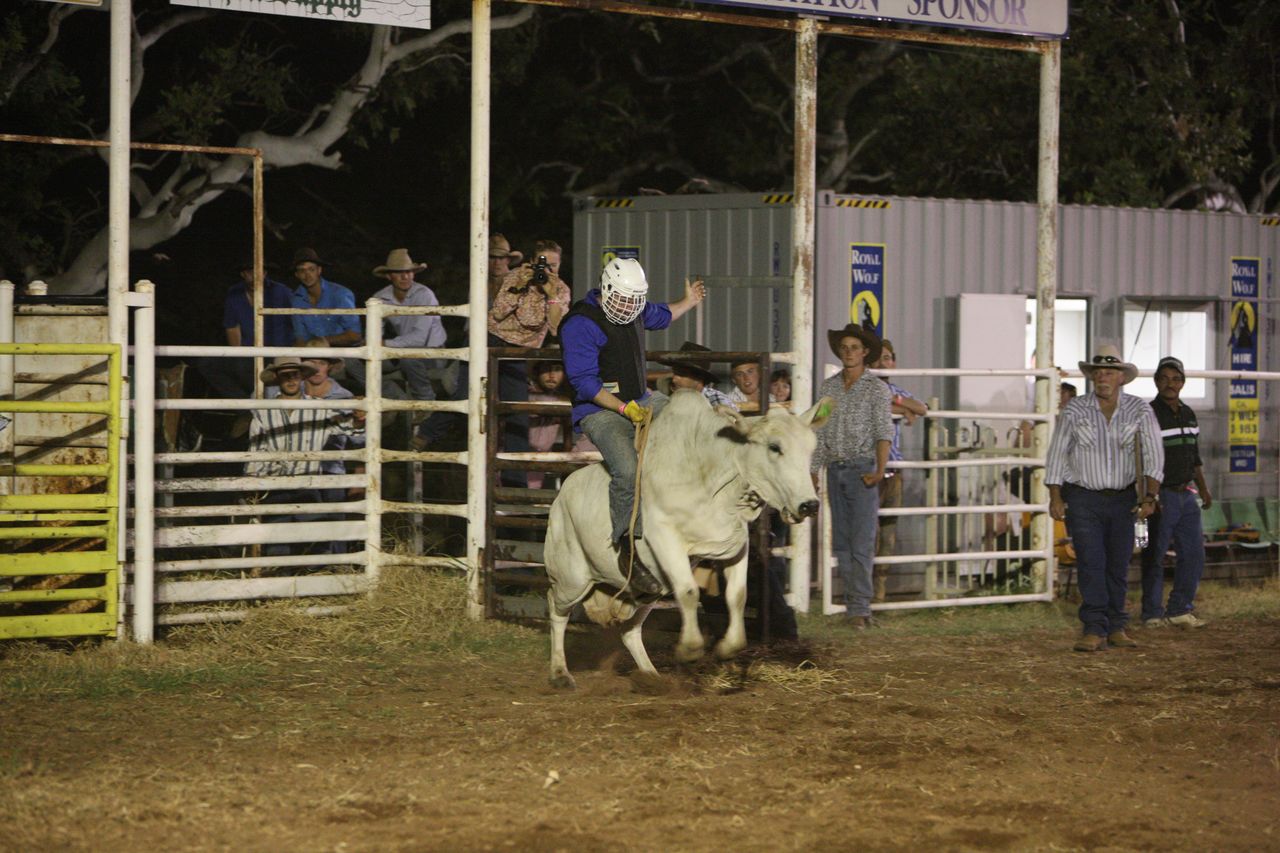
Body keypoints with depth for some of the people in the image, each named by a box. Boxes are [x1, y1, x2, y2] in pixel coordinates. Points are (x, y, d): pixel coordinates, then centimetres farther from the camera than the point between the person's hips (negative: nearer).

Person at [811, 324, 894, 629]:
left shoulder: (876, 389, -2)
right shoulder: (828, 387, 12)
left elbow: (884, 431, -9)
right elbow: (820, 434, 14)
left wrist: (879, 471, -21)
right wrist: (813, 472, 9)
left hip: (862, 470, -5)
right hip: (835, 469, 5)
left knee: (862, 542, -9)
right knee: (841, 542, 7)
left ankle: (859, 608, -10)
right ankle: (853, 601, 13)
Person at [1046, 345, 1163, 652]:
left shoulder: (1139, 411, -2)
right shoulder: (1074, 411, -5)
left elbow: (1153, 454, -5)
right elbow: (1056, 455, 0)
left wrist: (1150, 496, -14)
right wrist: (1055, 498, -3)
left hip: (1122, 499, 2)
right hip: (1082, 499, -2)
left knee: (1119, 565, 6)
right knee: (1091, 563, -10)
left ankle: (1116, 627, 18)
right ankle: (1094, 630, -11)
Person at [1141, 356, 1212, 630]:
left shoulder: (1188, 414, 13)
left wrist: (1203, 488, 18)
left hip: (1185, 494, 7)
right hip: (1160, 496, -7)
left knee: (1193, 553, 7)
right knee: (1154, 557, -1)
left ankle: (1180, 610, 17)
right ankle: (1152, 614, 6)